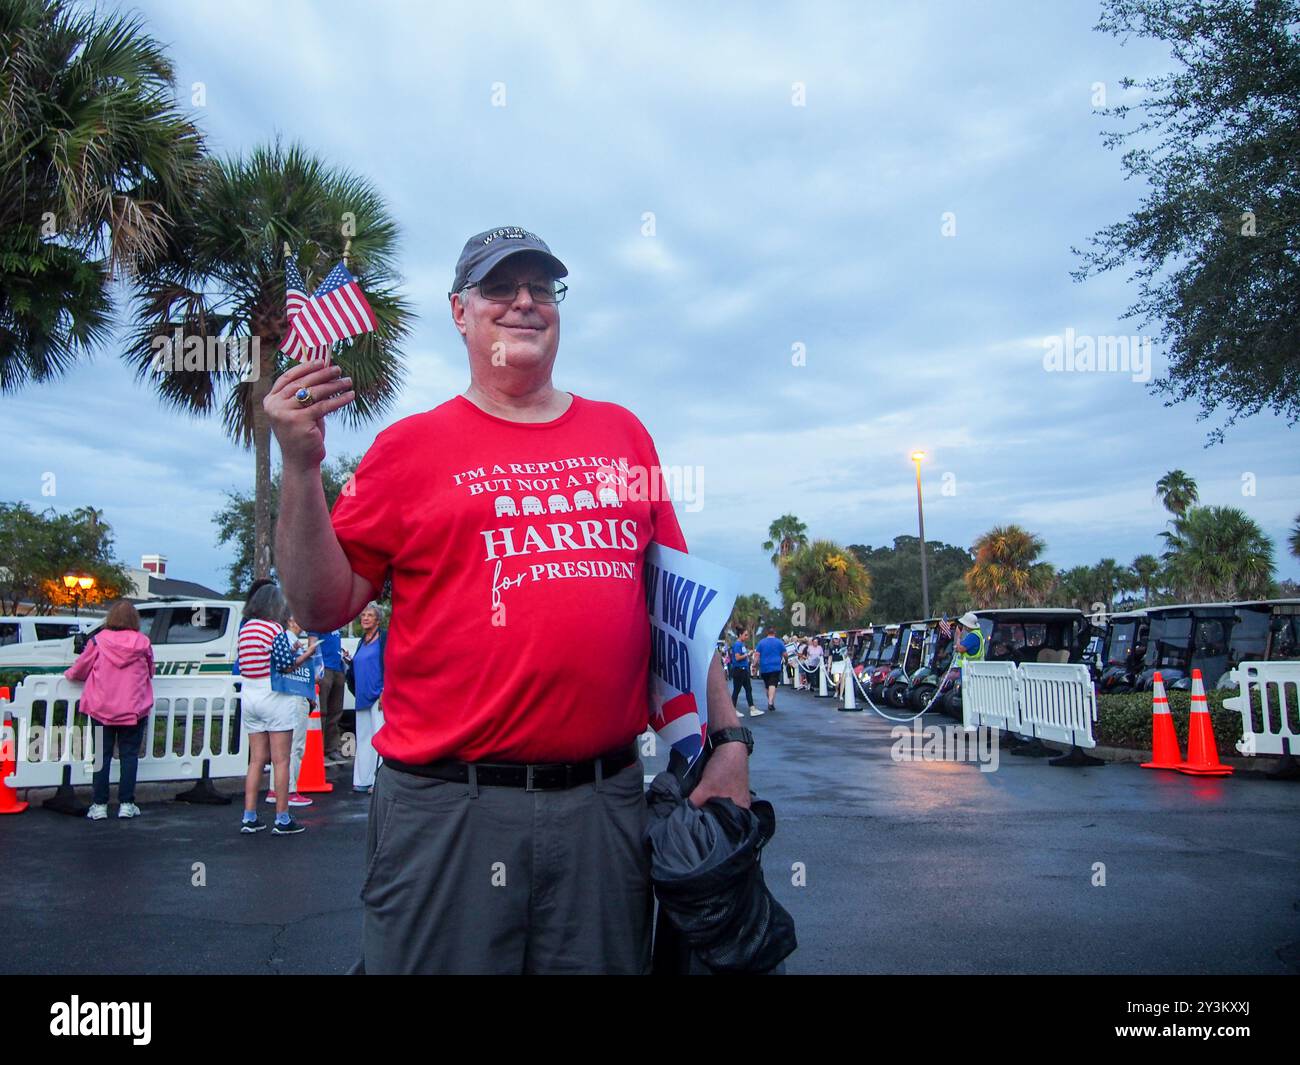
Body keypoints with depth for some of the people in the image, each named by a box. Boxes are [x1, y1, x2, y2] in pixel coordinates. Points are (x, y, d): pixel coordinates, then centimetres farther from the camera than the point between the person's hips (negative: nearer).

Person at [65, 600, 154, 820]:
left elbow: (80, 668, 5)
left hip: (102, 709, 0)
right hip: (134, 709, 0)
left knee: (102, 755, 8)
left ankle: (99, 805, 9)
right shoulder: (143, 642, -3)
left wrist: (68, 674, 27)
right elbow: (150, 672, 9)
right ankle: (126, 804, 6)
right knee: (129, 755, 7)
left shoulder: (99, 640, -6)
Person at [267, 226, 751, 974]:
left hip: (606, 800, 3)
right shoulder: (410, 446, 2)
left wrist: (729, 738, 7)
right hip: (449, 806, -2)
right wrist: (302, 468, -11)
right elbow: (325, 606, 0)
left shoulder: (623, 434, 10)